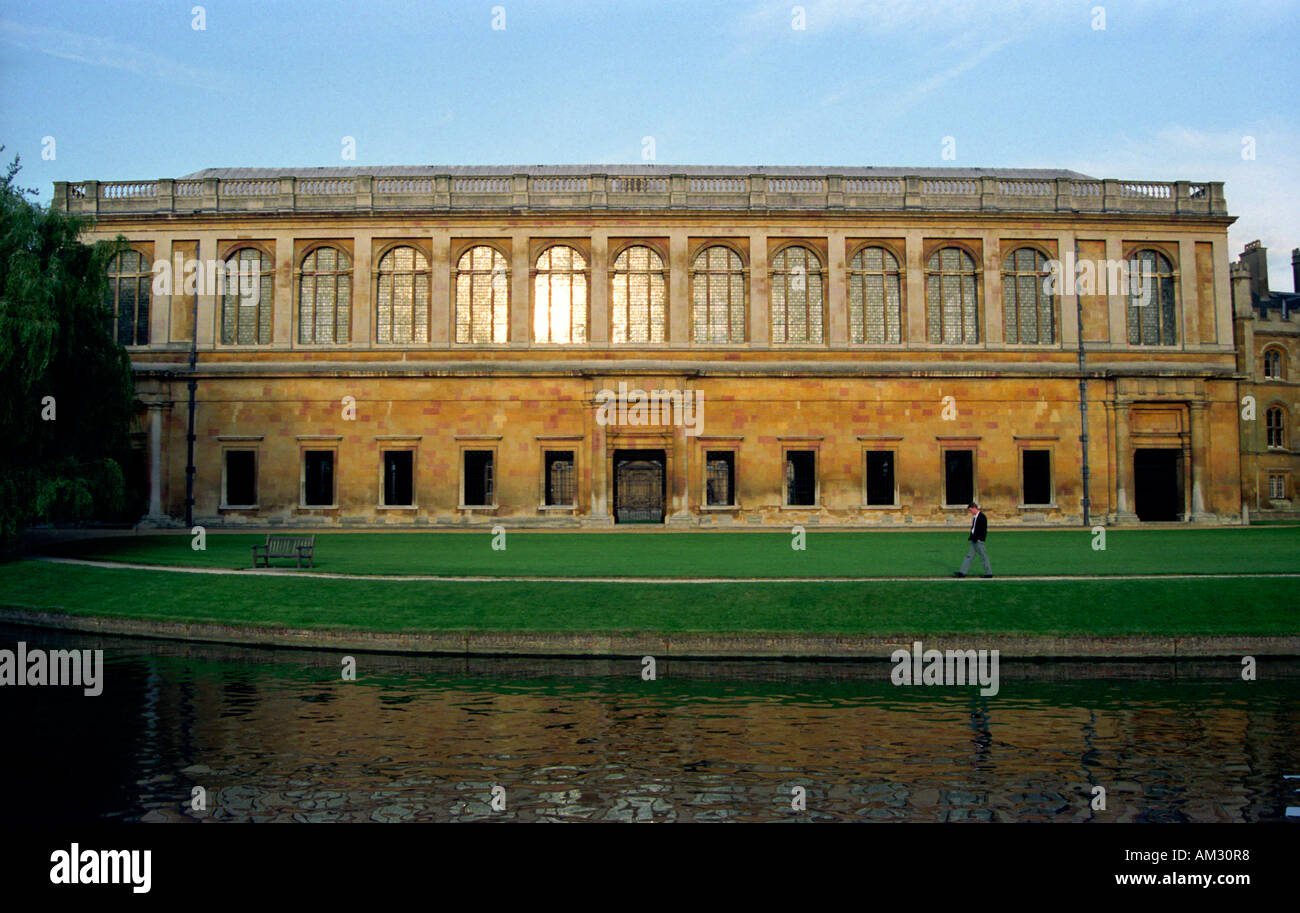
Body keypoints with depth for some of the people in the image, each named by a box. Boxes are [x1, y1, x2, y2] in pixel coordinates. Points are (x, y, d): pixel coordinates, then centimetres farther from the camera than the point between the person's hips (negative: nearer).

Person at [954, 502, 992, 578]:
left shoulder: (982, 517, -15)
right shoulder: (974, 517, 13)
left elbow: (983, 530, -19)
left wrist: (977, 539, -21)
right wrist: (971, 537, 10)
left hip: (979, 541, -9)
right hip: (974, 541, 9)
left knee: (984, 557, 0)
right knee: (969, 556, 8)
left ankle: (989, 573, 10)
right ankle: (962, 572, 8)